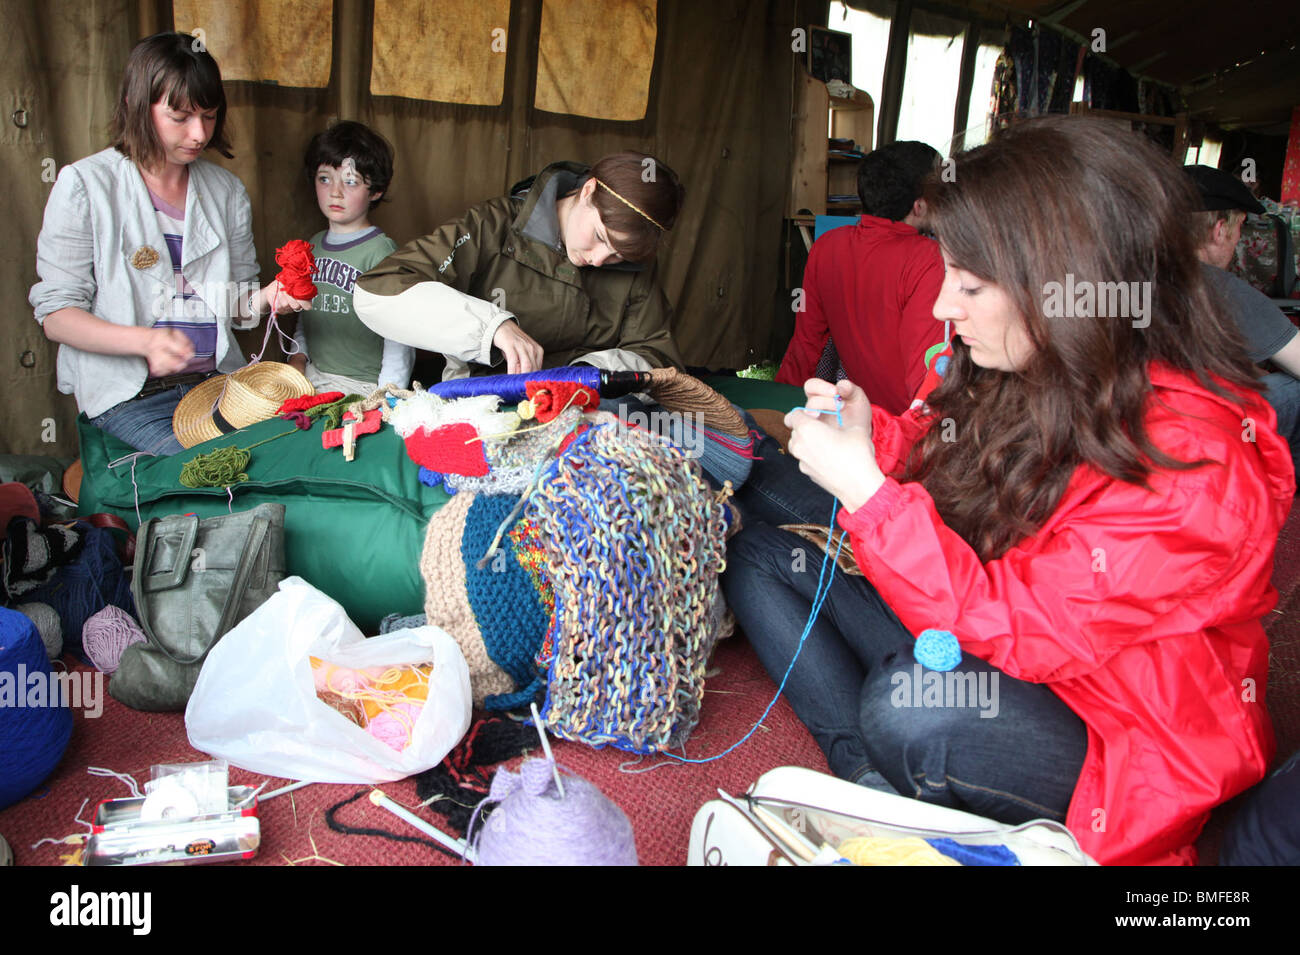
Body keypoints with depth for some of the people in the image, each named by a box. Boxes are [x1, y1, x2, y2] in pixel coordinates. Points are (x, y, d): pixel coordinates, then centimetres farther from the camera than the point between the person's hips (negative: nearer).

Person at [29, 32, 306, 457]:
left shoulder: (228, 190, 11)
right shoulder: (84, 185, -3)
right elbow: (55, 315, -6)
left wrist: (266, 297, -6)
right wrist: (145, 341, -22)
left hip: (217, 379, 5)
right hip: (130, 393, -5)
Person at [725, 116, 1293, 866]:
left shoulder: (1190, 464, -27)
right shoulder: (1025, 375, -6)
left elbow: (1016, 630, -30)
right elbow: (945, 462, 10)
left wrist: (864, 487, -31)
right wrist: (870, 433, -10)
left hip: (1114, 754, -7)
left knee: (907, 705, -39)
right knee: (757, 549, 2)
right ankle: (875, 780, -10)